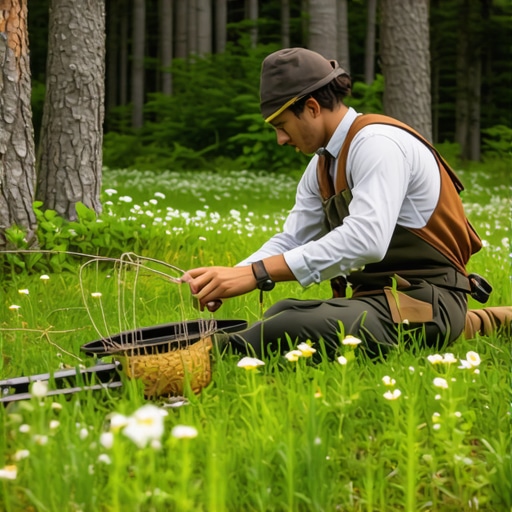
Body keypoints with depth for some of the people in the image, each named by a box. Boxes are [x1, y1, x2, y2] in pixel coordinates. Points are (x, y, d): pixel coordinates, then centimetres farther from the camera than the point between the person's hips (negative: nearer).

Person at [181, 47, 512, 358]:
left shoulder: (377, 143, -15)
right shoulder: (323, 166, 15)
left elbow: (367, 240, -30)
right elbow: (289, 242, 16)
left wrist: (258, 273, -32)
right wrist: (231, 277, -5)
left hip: (424, 302, -11)